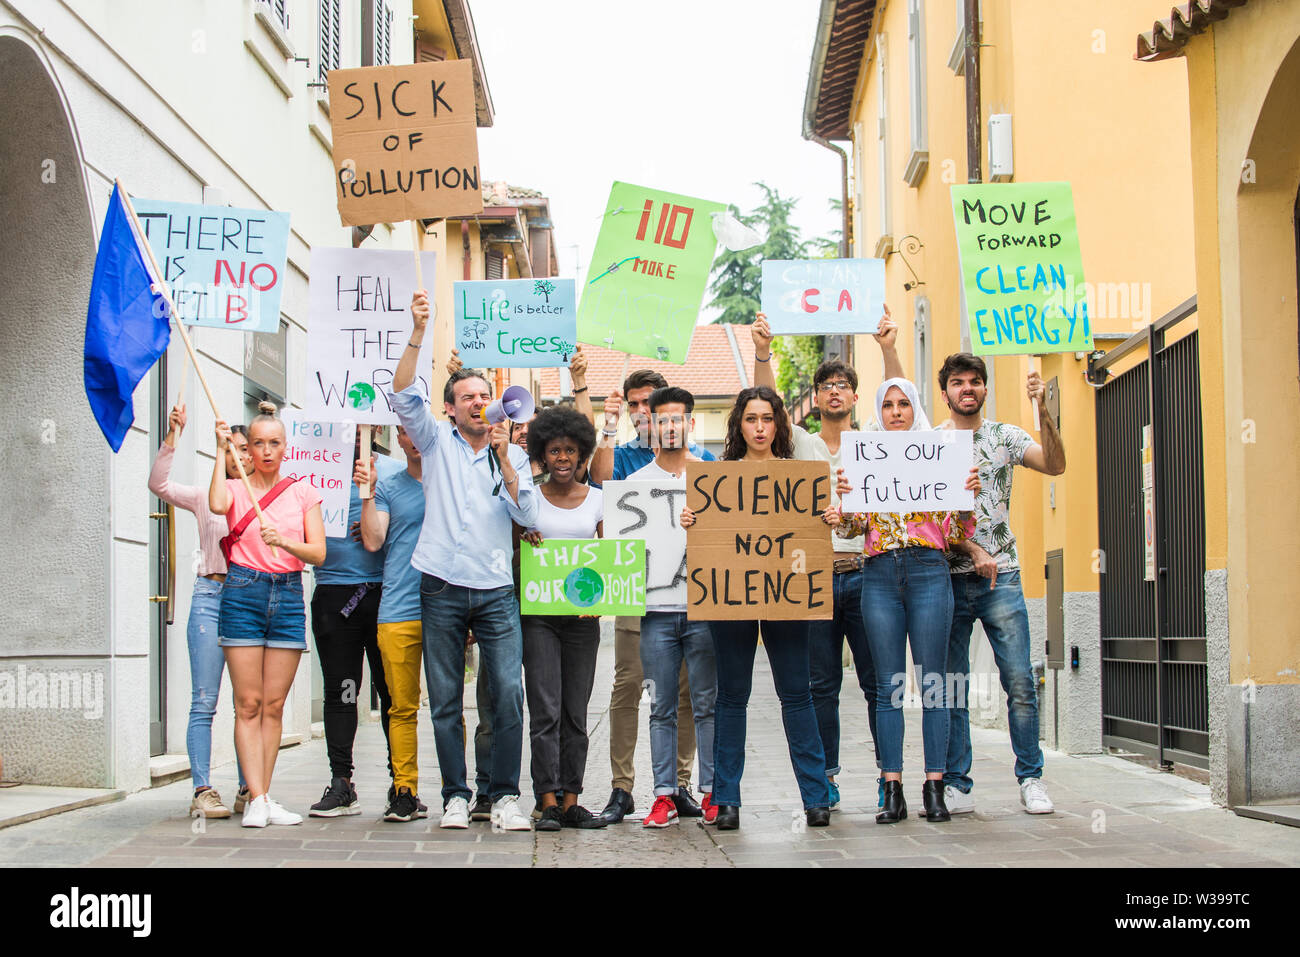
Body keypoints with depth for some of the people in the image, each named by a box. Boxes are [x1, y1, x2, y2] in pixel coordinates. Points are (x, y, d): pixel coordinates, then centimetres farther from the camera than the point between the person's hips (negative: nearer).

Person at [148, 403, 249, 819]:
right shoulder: (207, 497, 9)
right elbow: (158, 483, -3)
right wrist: (173, 436, -11)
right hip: (212, 596, -1)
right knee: (204, 703, -5)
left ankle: (249, 789, 8)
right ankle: (202, 790, -3)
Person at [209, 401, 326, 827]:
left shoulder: (303, 493, 11)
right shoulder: (236, 488, 7)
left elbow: (318, 553, 2)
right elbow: (217, 504, -19)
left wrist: (283, 541, -17)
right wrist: (222, 450, -12)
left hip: (288, 596, 2)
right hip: (243, 593, -2)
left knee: (274, 704, 3)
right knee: (248, 703, -5)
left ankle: (263, 796, 7)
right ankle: (256, 799, -6)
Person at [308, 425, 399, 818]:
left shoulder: (393, 470, 8)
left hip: (384, 592, -1)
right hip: (334, 593, 1)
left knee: (393, 690, 1)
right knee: (339, 692, 2)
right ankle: (341, 783, 7)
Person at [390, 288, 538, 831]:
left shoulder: (512, 456, 13)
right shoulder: (437, 443, 10)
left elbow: (529, 516, 1)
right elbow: (404, 396, -5)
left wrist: (504, 459, -7)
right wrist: (417, 333, -14)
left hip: (496, 592, 0)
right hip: (442, 588, 0)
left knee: (509, 694, -9)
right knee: (445, 701, 2)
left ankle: (505, 797, -2)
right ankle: (455, 797, 10)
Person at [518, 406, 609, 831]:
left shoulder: (597, 500, 9)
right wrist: (523, 541, -12)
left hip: (582, 616, 2)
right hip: (538, 612, -2)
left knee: (576, 712, 4)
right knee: (545, 709, -8)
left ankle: (572, 801, 8)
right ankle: (548, 803, -6)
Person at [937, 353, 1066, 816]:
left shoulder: (1005, 436, 9)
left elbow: (1055, 465, -6)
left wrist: (1044, 412, -19)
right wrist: (973, 550, -12)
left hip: (1002, 576, 1)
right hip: (948, 577, 0)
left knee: (1020, 682, -4)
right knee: (951, 687, 2)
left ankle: (1031, 778, 7)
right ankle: (956, 782, 10)